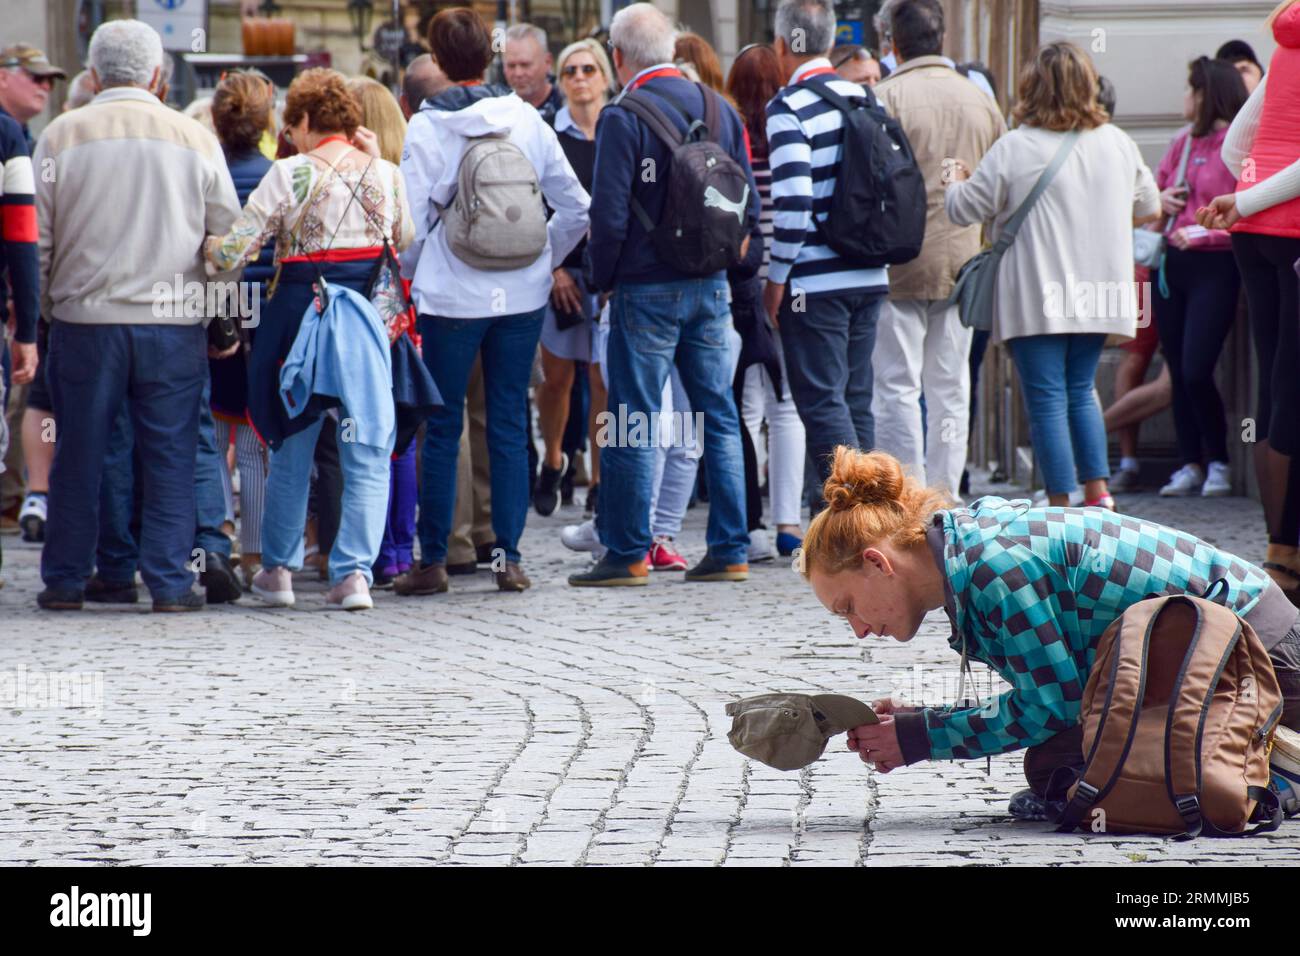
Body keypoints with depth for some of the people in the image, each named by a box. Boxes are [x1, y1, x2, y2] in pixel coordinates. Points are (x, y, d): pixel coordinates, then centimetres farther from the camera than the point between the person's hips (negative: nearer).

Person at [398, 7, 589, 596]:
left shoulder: (427, 128, -7)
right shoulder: (526, 121, 2)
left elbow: (413, 220, -8)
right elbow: (576, 208, 2)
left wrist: (409, 277, 9)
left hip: (451, 298, -3)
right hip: (522, 296, 3)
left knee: (442, 429, 5)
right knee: (509, 426, 8)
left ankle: (433, 560, 6)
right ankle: (508, 556, 7)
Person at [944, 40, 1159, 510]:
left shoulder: (1014, 148, -11)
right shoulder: (1118, 144, 4)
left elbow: (965, 210, -3)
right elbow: (1148, 206, 19)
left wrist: (957, 182, 18)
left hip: (1036, 299, -5)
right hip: (1096, 294, 5)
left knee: (1047, 400, -1)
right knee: (1080, 391, 18)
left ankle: (1060, 506, -3)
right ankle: (1098, 491, 8)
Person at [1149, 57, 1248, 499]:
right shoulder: (1183, 143, 14)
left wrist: (1201, 233, -23)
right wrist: (1161, 201, 4)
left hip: (1215, 267, -7)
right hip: (1173, 264, 7)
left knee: (1196, 371, -13)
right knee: (1178, 372, 5)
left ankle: (1218, 463, 3)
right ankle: (1190, 463, 12)